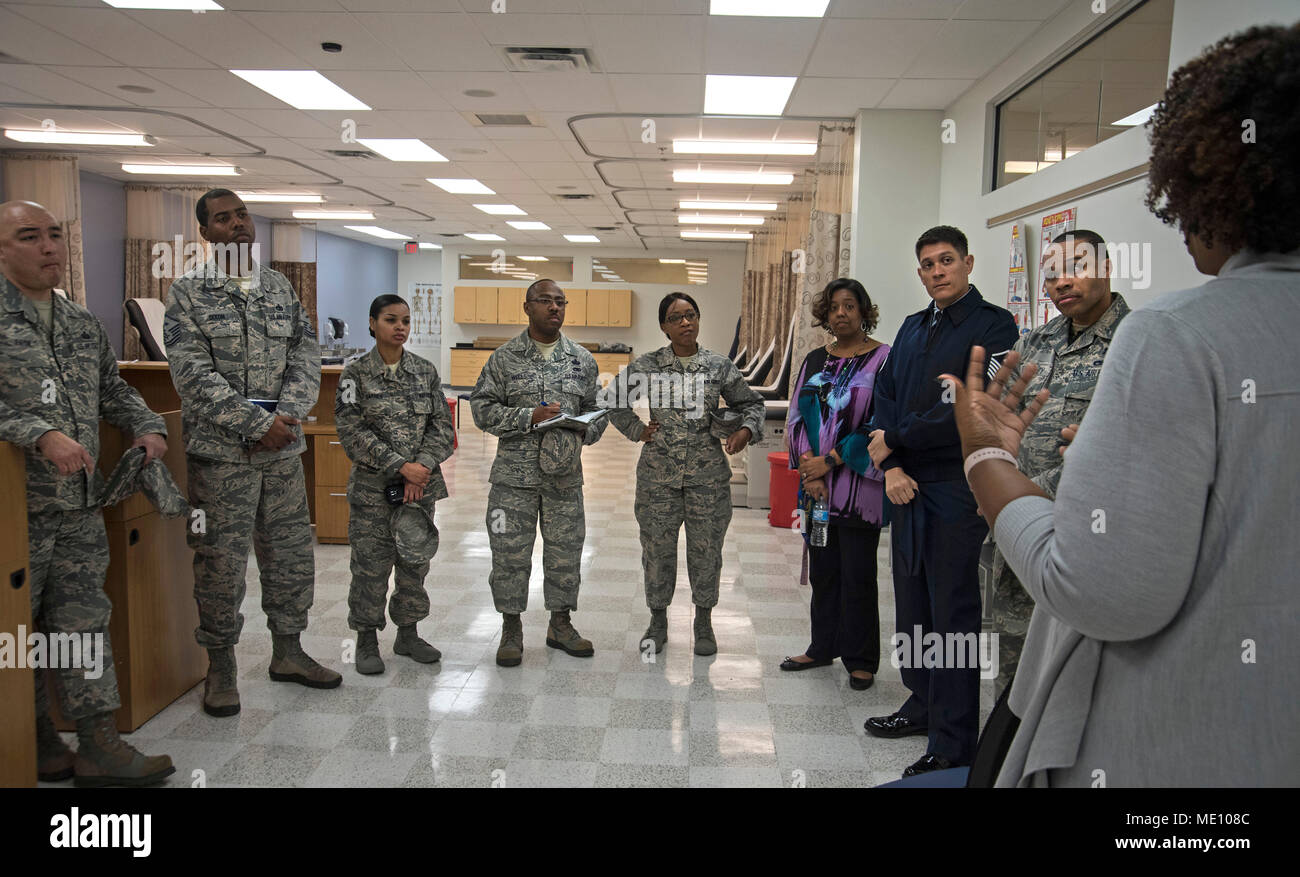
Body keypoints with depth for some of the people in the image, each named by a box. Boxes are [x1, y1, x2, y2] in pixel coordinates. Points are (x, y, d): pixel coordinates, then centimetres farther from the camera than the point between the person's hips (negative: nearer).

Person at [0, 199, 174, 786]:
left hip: (80, 504, 6)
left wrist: (147, 427, 9)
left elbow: (112, 389, 25)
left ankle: (99, 745, 11)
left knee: (84, 617, 7)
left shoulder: (82, 323, 15)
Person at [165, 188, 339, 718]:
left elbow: (307, 354, 5)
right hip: (220, 451, -4)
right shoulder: (188, 293, -2)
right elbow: (194, 373, -11)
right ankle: (220, 666, 18)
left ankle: (287, 652, 27)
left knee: (292, 553, 10)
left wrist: (288, 415, -11)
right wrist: (257, 424, -17)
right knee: (220, 560, 1)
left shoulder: (280, 288, 12)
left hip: (283, 446, 5)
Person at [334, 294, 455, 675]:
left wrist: (422, 465, -12)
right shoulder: (356, 374, -3)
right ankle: (367, 641, 16)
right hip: (372, 487, -3)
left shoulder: (426, 371, 6)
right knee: (370, 564, 1)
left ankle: (408, 633, 25)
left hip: (421, 485, 3)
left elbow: (442, 425, 4)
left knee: (415, 561, 10)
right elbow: (352, 431, -10)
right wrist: (400, 466, -16)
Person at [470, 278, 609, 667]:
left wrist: (581, 431, -9)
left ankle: (560, 624, 26)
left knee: (565, 551, 9)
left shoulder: (582, 359, 8)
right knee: (510, 553, 3)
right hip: (514, 476, -2)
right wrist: (530, 416, -16)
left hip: (565, 475, 3)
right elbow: (482, 408, -5)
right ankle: (511, 629, 18)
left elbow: (598, 411, 13)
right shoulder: (505, 357, 0)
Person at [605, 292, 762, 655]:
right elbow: (614, 399, 11)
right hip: (658, 472, 0)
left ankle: (704, 622, 25)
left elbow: (751, 403, 13)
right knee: (657, 546, 7)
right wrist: (638, 430, 2)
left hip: (707, 473, 0)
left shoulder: (720, 366, 1)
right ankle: (658, 620, 26)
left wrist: (745, 429, -5)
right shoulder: (647, 365, 0)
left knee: (706, 547, 6)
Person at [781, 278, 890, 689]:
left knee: (857, 575, 2)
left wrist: (829, 461, -12)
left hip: (857, 483, -5)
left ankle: (861, 660, 15)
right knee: (822, 570, 14)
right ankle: (823, 648, 27)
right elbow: (797, 416, 10)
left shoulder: (882, 359, -6)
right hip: (816, 483, 5)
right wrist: (807, 468, -4)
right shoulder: (815, 360, 11)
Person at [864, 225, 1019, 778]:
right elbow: (886, 396, 11)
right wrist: (891, 466, -4)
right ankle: (923, 705, 31)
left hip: (955, 489, -7)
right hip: (907, 485, 7)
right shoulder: (913, 327, 16)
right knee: (912, 604, 15)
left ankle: (952, 747, 8)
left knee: (952, 615, -2)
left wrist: (894, 440, -11)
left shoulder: (993, 324, -7)